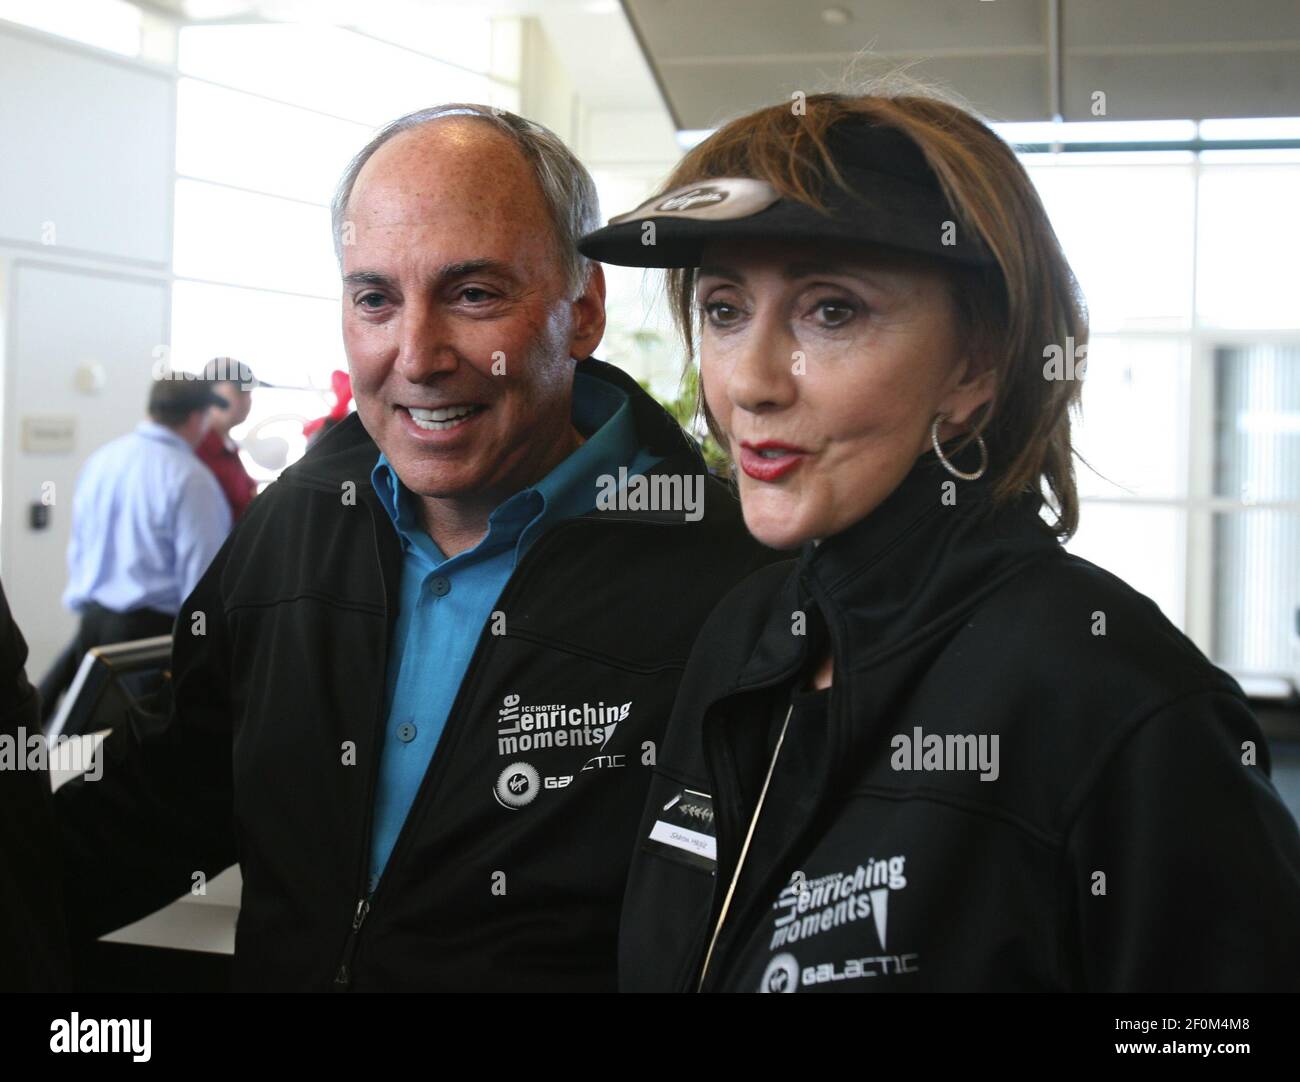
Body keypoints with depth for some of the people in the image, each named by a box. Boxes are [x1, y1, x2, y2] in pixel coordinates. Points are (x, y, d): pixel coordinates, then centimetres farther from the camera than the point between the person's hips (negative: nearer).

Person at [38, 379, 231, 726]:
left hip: (92, 622, 7)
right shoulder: (189, 477, -15)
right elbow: (202, 573, -15)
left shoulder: (99, 460, 7)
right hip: (155, 627, -7)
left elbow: (77, 548, 15)